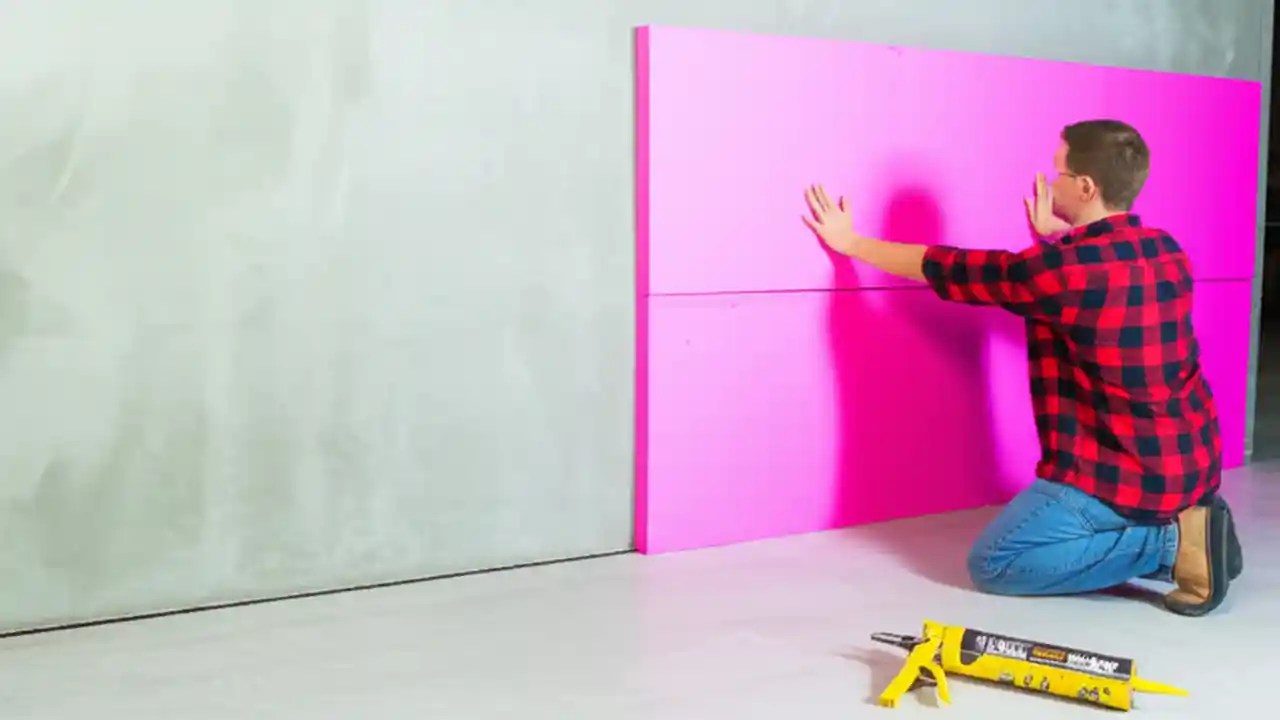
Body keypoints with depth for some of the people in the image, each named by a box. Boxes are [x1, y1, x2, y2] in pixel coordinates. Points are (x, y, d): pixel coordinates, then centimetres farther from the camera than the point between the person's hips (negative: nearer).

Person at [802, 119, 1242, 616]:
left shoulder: (1057, 270, -20)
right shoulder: (1167, 250, 2)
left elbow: (944, 268, -7)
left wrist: (851, 243, 6)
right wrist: (1056, 238, 32)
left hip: (1122, 474, -9)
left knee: (992, 564, 2)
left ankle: (1171, 542, -7)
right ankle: (1183, 525, 7)